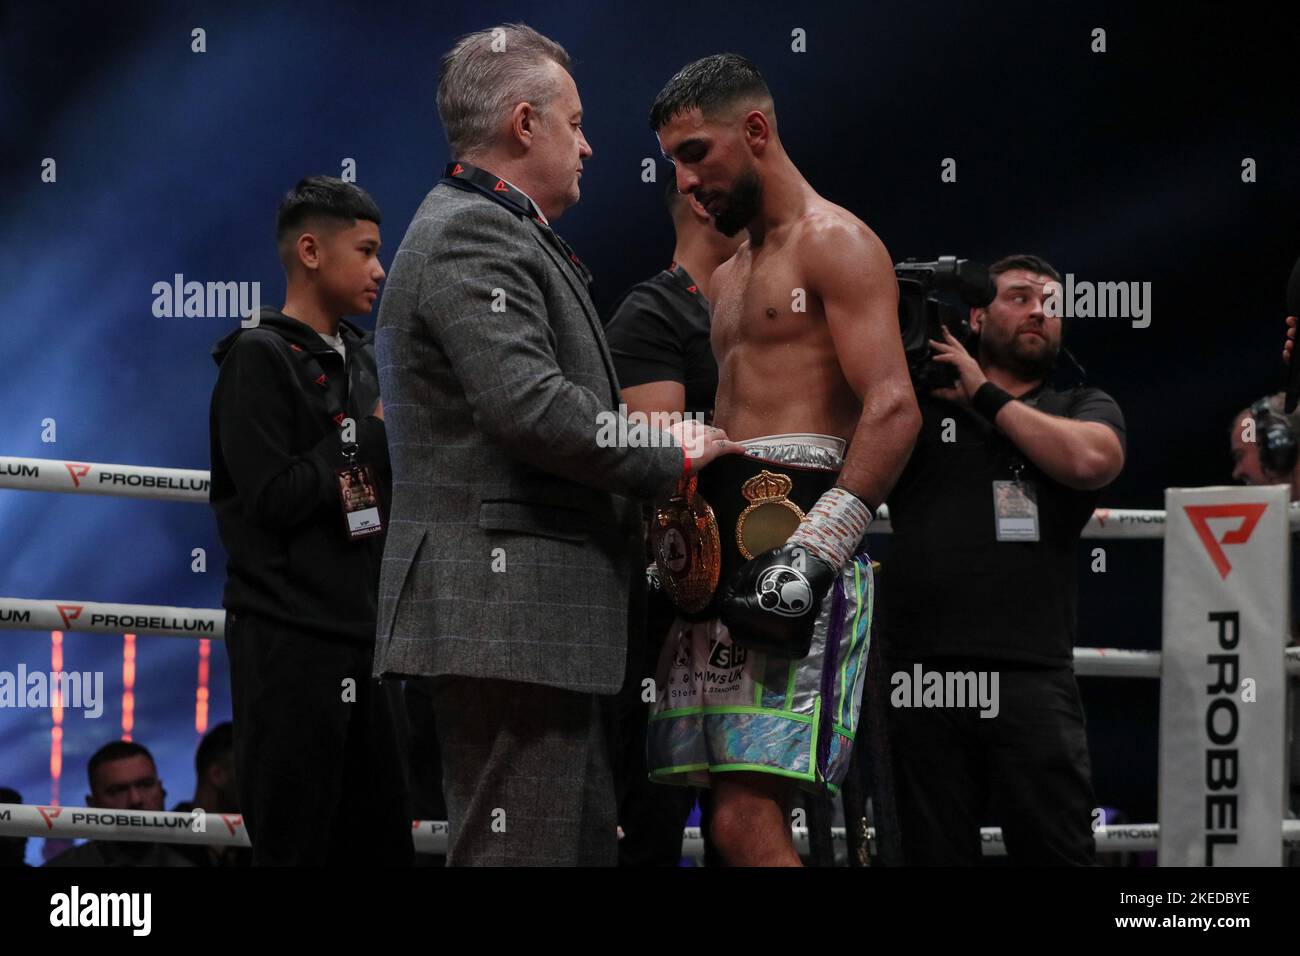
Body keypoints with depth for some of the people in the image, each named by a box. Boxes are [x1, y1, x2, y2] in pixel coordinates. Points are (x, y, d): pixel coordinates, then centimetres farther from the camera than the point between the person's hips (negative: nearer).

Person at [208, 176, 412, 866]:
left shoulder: (364, 359, 16)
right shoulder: (259, 358, -7)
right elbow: (273, 498, -16)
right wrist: (375, 439, -8)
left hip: (362, 631, 7)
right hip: (290, 642, -7)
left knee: (381, 837, 7)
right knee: (294, 842, -6)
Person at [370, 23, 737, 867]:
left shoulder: (506, 232, 23)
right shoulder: (470, 236, -11)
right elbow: (532, 408, -22)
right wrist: (672, 453, -10)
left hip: (552, 624, 11)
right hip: (508, 615, -11)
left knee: (587, 844, 11)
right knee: (522, 851, -12)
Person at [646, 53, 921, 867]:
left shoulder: (836, 244, -3)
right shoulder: (729, 276, 26)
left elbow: (893, 411, -14)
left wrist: (814, 551, -22)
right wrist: (681, 532, 16)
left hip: (797, 532, -9)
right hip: (725, 561, 9)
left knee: (749, 820, -19)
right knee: (733, 818, 3)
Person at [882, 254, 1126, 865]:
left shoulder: (1086, 407, 19)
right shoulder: (918, 403, 18)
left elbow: (1090, 460, -4)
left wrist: (985, 395, 3)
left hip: (1031, 673, -1)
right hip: (921, 676, 1)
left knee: (1057, 849, -10)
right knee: (935, 854, 2)